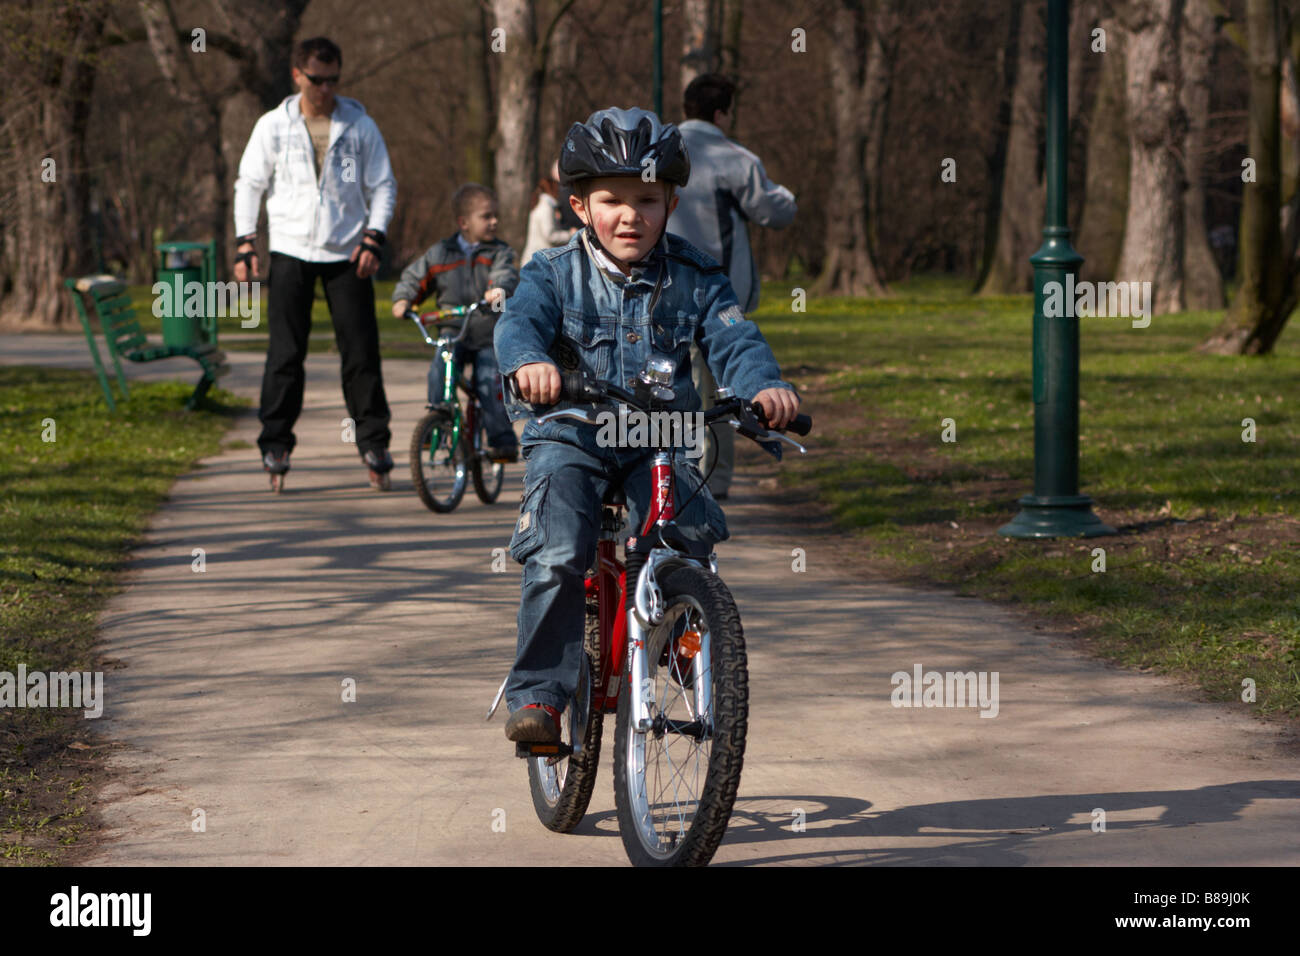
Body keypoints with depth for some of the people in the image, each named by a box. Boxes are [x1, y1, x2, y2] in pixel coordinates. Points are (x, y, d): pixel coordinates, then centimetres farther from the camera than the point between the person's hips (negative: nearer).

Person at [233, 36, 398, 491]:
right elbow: (249, 184, 8)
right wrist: (246, 243, -1)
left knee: (361, 349, -3)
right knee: (285, 352, -2)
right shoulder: (274, 126, 3)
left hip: (347, 254, 0)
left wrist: (373, 238, -5)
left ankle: (373, 441, 5)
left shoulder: (359, 125, 3)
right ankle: (275, 441, 6)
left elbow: (383, 185, 8)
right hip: (291, 250, 0)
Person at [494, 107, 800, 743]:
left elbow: (732, 339, -9)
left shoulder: (692, 278, 3)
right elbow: (519, 322, -19)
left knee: (691, 540, -20)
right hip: (570, 437, -2)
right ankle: (538, 692, -10)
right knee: (556, 559, -22)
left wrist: (764, 384, -32)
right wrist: (529, 361, -44)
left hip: (659, 442, 2)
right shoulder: (554, 274, -2)